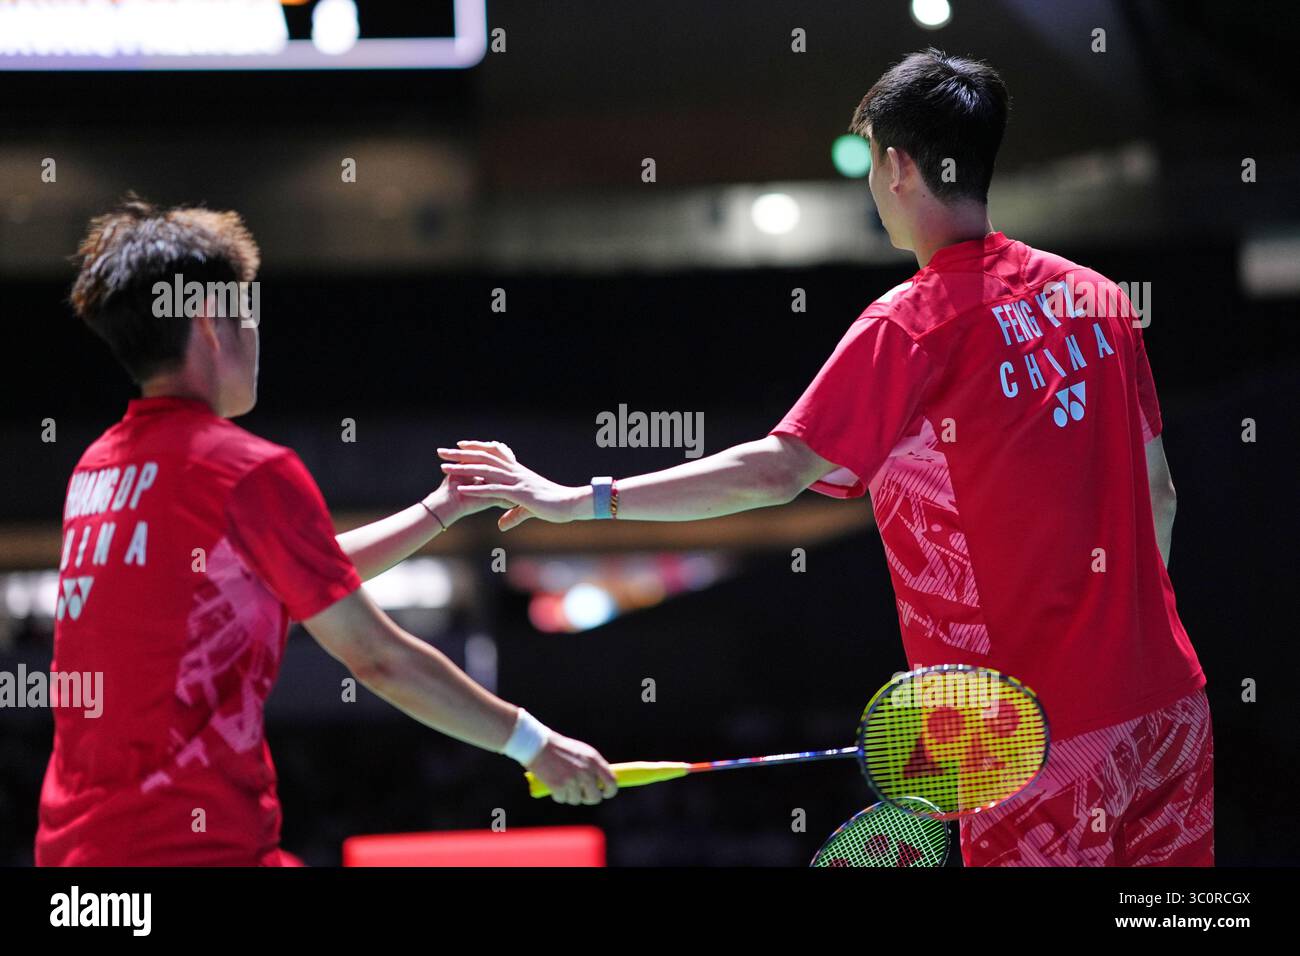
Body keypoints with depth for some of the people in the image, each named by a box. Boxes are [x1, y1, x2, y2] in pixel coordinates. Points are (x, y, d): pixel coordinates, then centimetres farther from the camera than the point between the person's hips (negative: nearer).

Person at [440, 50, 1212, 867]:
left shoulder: (909, 328, -11)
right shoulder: (1101, 299, 9)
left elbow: (776, 472, -18)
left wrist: (578, 501, -14)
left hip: (1040, 734, -6)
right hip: (1167, 706, 6)